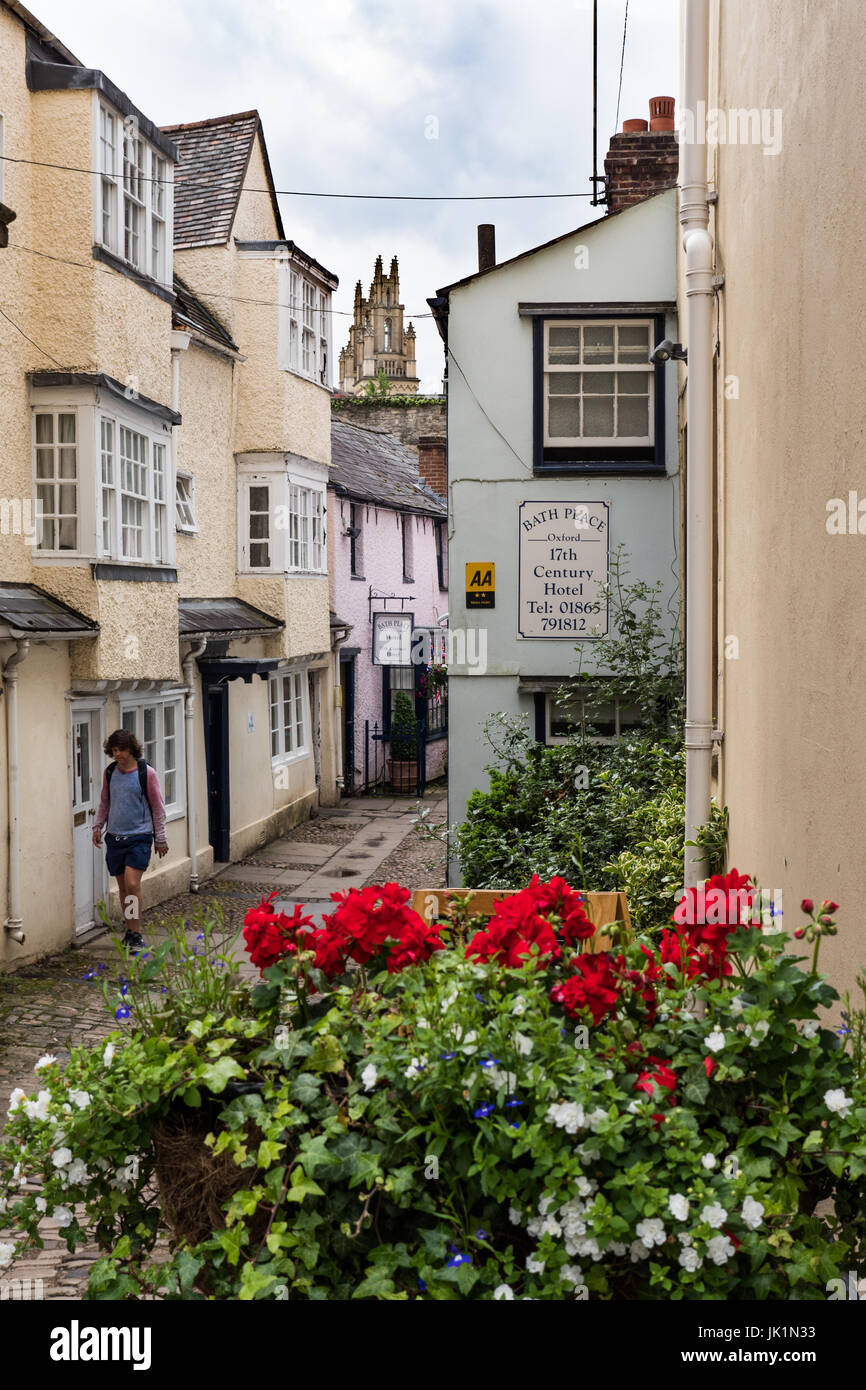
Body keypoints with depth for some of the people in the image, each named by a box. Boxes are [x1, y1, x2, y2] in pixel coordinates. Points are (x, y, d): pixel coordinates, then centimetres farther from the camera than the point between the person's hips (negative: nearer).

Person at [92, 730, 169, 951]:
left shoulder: (146, 772, -7)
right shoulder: (109, 773, 6)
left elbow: (157, 807, -1)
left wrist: (160, 839, 0)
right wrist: (98, 826, 7)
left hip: (139, 836, -5)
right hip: (115, 836, 5)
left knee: (132, 883, -16)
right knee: (123, 886, 10)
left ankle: (136, 934, -9)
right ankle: (129, 930, 22)